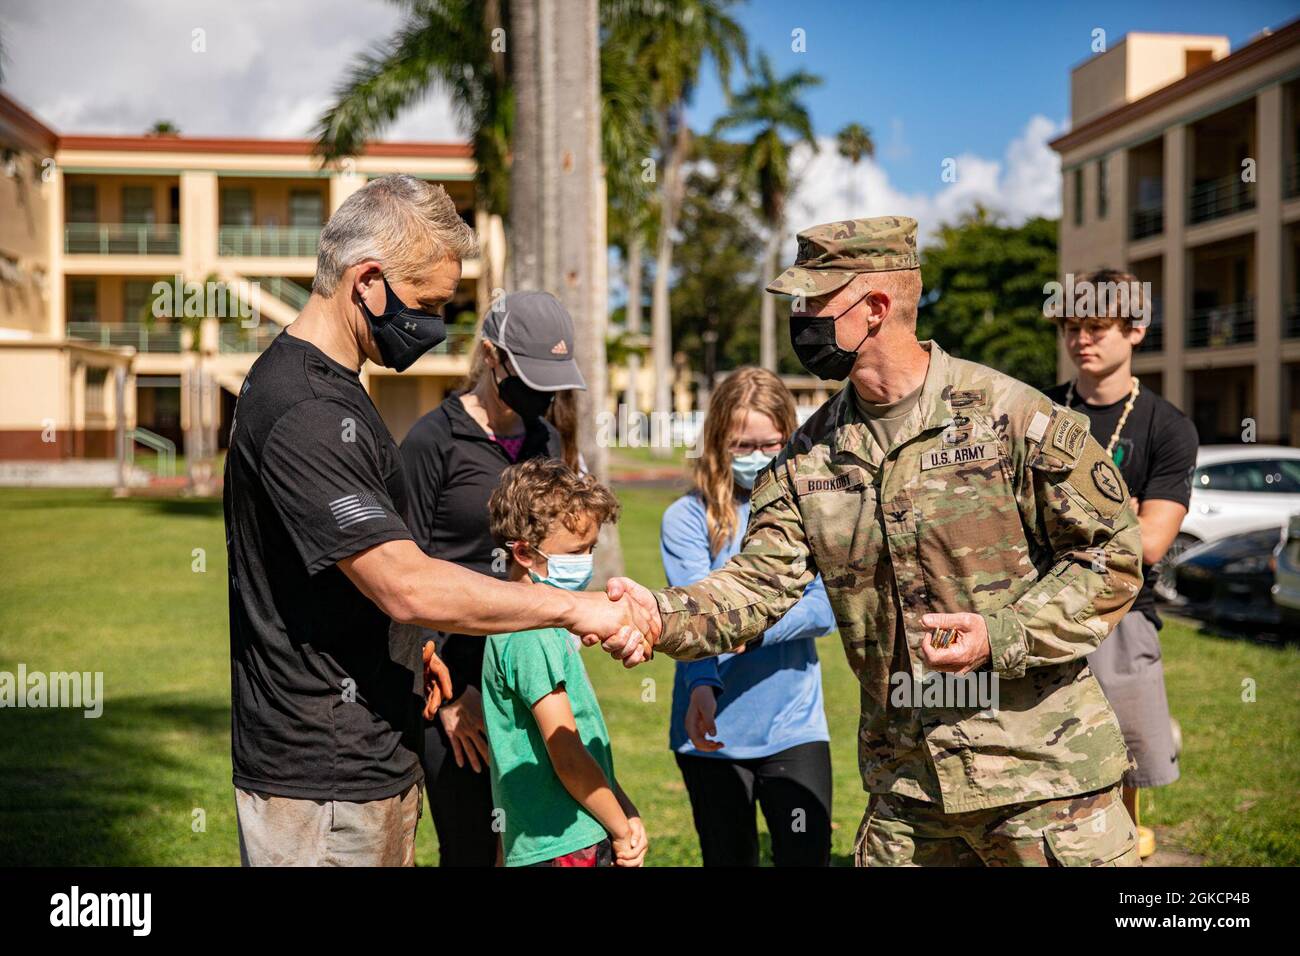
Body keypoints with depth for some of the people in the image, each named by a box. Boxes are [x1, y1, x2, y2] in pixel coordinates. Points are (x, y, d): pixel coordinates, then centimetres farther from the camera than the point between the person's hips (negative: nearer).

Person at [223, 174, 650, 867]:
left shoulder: (326, 385, 12)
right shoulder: (306, 413, -23)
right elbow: (407, 585, -29)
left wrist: (406, 649, 17)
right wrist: (574, 608, -24)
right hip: (321, 777, -10)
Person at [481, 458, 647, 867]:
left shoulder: (548, 624, 10)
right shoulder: (528, 635, -19)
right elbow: (568, 758, -18)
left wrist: (625, 812, 7)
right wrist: (621, 830, -7)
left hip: (583, 840, 9)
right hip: (562, 848, -9)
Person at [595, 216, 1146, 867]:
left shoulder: (1011, 417, -11)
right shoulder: (810, 457, 4)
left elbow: (1113, 554, -8)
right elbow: (759, 580, -2)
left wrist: (1001, 636, -19)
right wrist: (665, 617, -20)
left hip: (1041, 768, -4)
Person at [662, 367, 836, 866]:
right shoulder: (688, 517, -2)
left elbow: (824, 607, -9)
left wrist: (757, 628, -27)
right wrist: (702, 684, -32)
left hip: (795, 726, 1)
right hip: (714, 731, -1)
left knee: (808, 856, 0)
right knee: (728, 857, 12)